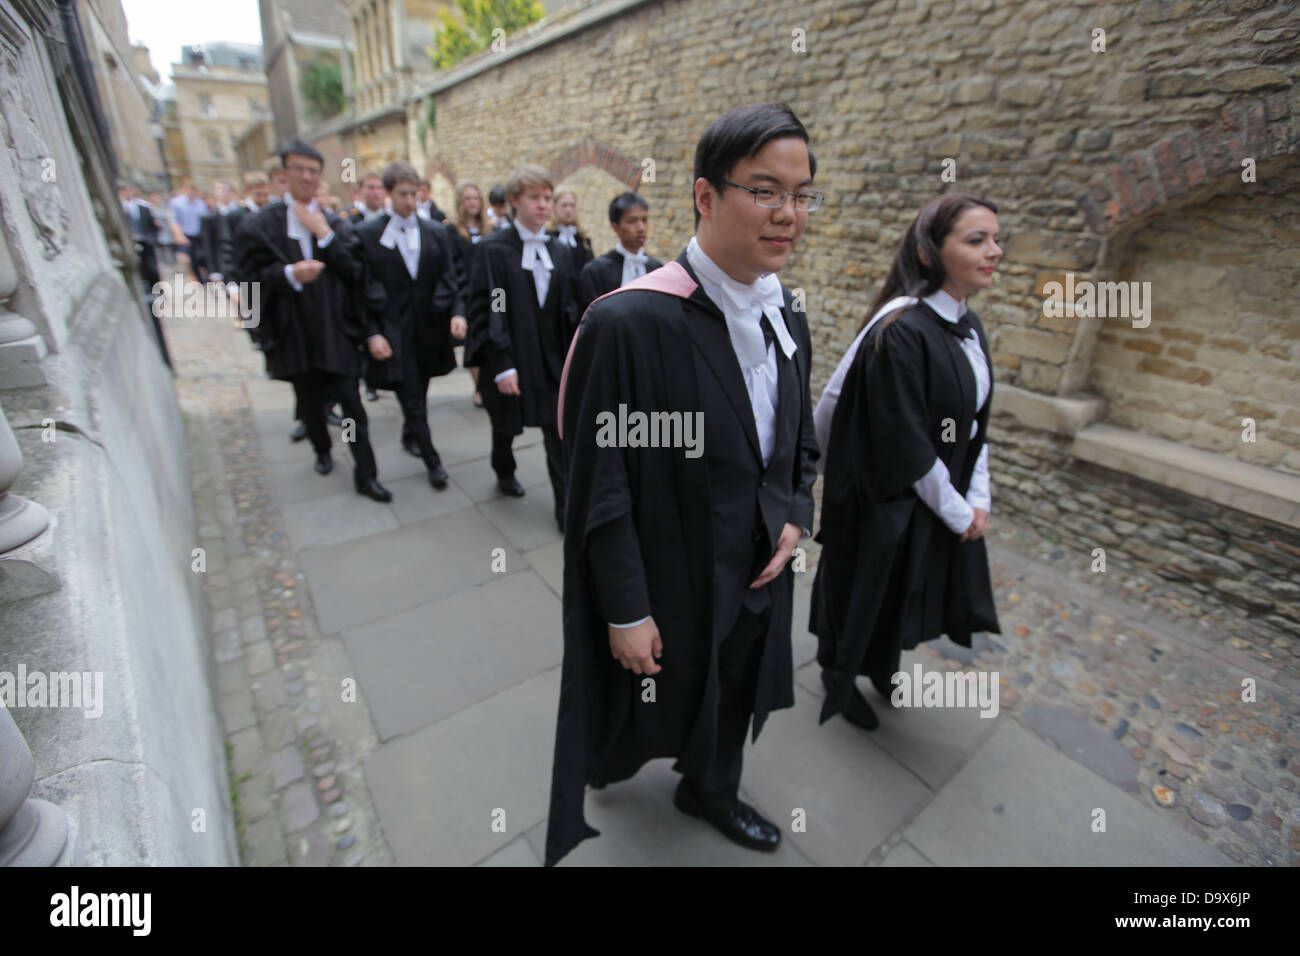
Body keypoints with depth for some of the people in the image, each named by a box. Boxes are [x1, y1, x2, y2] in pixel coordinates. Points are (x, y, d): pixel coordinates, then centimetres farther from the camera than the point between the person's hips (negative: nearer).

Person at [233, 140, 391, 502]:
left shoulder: (335, 224, 6)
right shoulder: (260, 224, 2)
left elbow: (354, 272, -5)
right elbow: (252, 275, -3)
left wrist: (325, 234, -13)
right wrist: (289, 273, -22)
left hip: (337, 330, 0)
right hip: (294, 332, 1)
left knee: (353, 407, -1)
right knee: (310, 404, 15)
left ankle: (365, 475, 7)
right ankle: (322, 451, 41)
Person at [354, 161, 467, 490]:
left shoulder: (436, 232, 6)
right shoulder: (368, 234, -3)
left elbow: (450, 278, 5)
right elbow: (362, 289, -3)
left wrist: (457, 312, -13)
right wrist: (372, 333, -11)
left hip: (429, 327, 3)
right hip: (393, 330, -3)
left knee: (419, 391, 16)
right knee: (411, 398, -4)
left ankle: (410, 435, 42)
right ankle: (432, 460, 7)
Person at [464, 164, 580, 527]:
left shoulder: (559, 252, 7)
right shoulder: (493, 249, -8)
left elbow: (570, 308, 6)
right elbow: (486, 312, -12)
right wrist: (502, 367, -18)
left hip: (552, 359, 3)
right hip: (509, 359, -3)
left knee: (559, 434, -1)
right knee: (507, 426, 17)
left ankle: (566, 509, 8)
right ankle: (504, 473, 47)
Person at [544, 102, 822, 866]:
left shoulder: (787, 320, -1)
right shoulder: (632, 323, -25)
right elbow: (601, 484, -21)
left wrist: (796, 515, -4)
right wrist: (625, 611, -15)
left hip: (758, 572, 7)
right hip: (672, 580, -6)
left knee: (735, 693, 27)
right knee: (659, 701, 20)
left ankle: (711, 790, 59)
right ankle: (609, 760, 58)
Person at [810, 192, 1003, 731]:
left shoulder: (969, 327, 3)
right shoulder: (900, 331, -25)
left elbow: (975, 423, 9)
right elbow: (905, 443, -24)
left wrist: (977, 499, 1)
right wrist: (958, 511, -13)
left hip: (941, 496, 8)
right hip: (885, 503, -8)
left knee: (903, 595, 24)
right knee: (867, 592, 13)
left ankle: (881, 669, 50)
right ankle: (839, 678, 40)